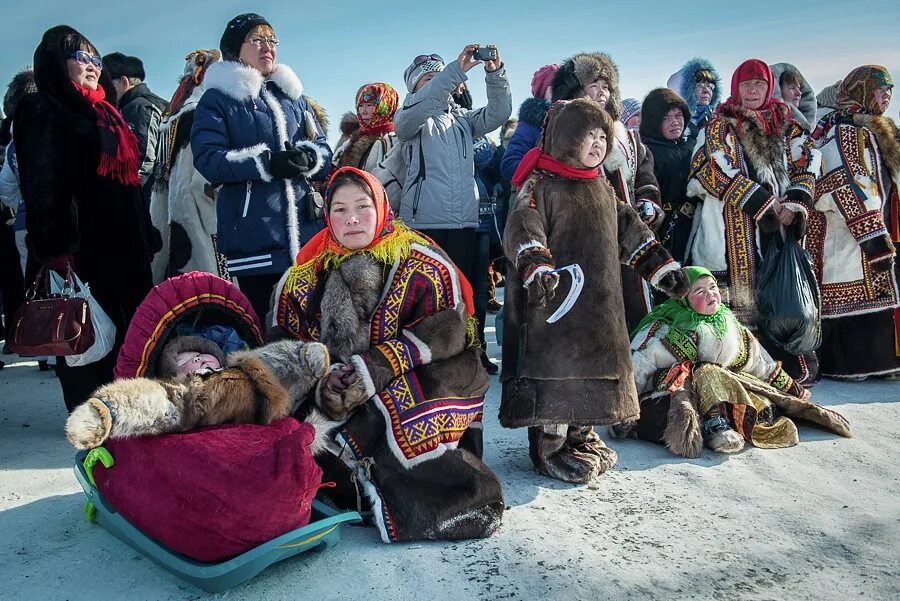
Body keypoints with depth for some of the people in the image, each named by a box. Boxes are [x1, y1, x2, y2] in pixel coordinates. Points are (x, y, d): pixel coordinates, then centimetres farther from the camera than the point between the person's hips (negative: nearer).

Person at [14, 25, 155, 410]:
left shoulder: (104, 115, 23)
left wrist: (146, 241, 19)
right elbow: (41, 186, -12)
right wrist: (55, 250, -21)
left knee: (129, 332, 8)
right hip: (80, 247, -8)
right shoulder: (42, 112, -1)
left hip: (123, 246, 8)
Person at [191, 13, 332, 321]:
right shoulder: (217, 99, 5)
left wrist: (307, 157, -11)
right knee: (258, 321, -3)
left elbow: (324, 150, 14)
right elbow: (207, 159, -8)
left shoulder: (294, 96, 20)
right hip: (252, 234, -4)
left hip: (304, 229, 4)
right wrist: (266, 163, -22)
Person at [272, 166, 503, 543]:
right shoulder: (305, 279, 8)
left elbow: (447, 331, -12)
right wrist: (323, 381, -19)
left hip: (426, 382, -3)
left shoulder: (422, 264, -3)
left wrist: (376, 368, -23)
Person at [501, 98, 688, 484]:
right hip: (551, 299, -8)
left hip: (598, 304, 8)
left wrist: (662, 266, 21)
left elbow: (630, 232, 24)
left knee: (594, 365, 12)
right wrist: (536, 267, -39)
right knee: (554, 365, -7)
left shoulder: (602, 190, 17)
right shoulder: (540, 184, -8)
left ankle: (580, 434, 27)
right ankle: (548, 445, 4)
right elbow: (522, 228, -22)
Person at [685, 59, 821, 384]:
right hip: (736, 227, -4)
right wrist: (762, 202, -12)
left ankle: (794, 367, 9)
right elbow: (717, 171, -9)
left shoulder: (786, 127, 17)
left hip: (779, 224, 4)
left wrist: (794, 203, -6)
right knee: (743, 292, -7)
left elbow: (807, 165, 12)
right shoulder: (719, 127, 5)